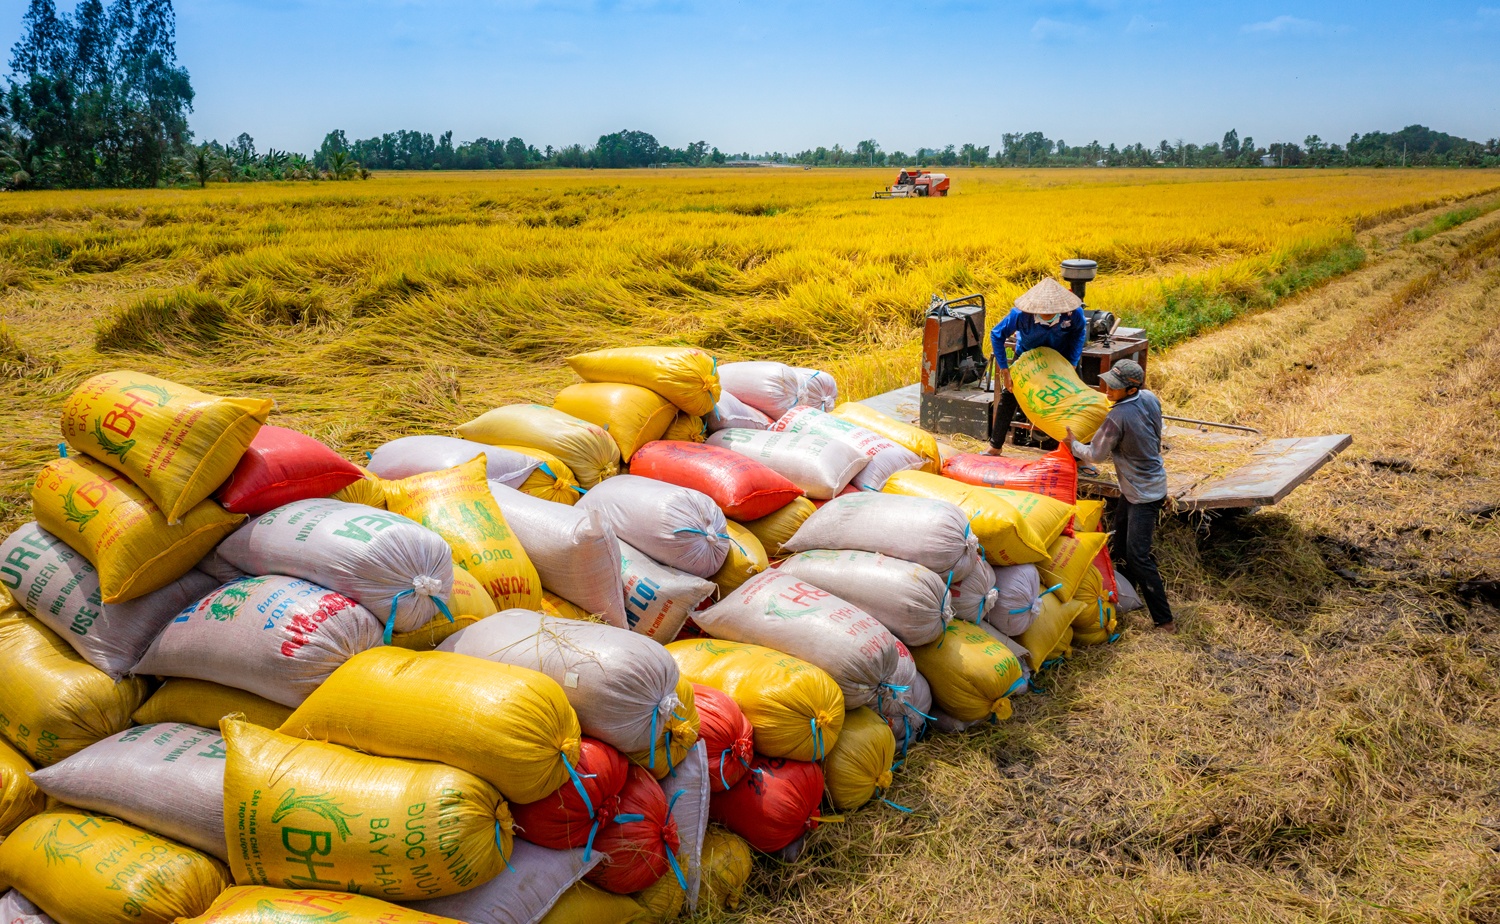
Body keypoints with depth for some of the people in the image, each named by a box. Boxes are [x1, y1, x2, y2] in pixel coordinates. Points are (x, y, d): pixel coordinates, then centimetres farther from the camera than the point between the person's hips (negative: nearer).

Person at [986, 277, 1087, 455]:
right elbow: (997, 335, -22)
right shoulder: (1021, 313, -38)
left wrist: (1072, 363, -18)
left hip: (1060, 355, 1)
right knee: (1008, 396, -2)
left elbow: (1080, 333, -11)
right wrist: (1004, 370, -23)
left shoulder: (1074, 312, -35)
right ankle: (995, 446, 13)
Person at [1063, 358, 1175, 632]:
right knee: (1120, 545, 19)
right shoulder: (1150, 399, -4)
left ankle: (1164, 621, -3)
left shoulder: (1118, 418, -27)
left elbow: (1095, 454, -13)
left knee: (1138, 556, -9)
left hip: (1145, 495, -10)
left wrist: (1073, 444, 4)